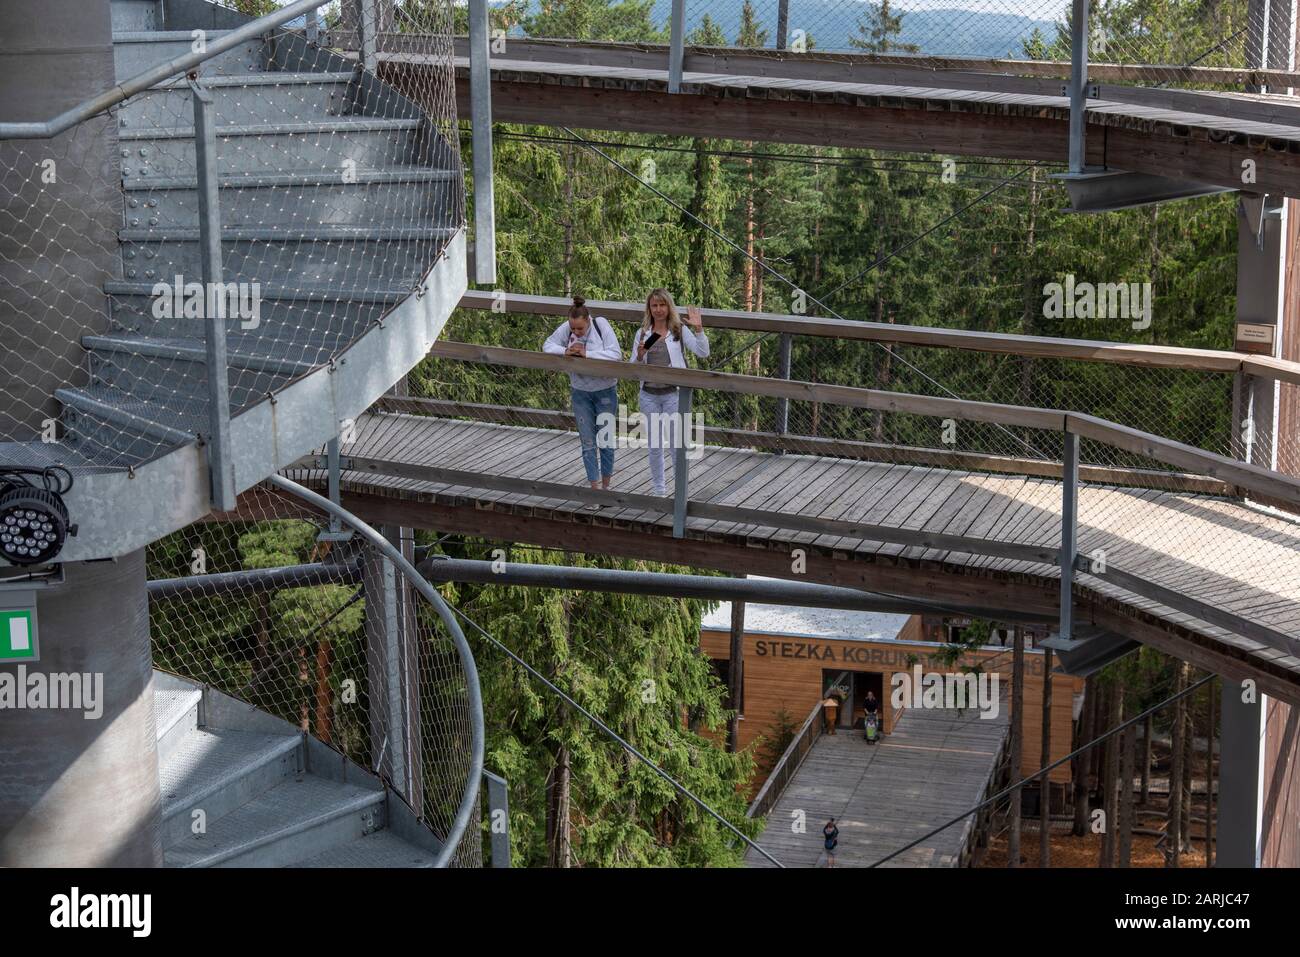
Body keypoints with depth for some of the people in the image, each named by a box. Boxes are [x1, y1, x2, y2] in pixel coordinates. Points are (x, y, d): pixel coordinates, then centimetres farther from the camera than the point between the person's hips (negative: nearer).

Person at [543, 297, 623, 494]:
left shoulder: (601, 325, -17)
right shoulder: (565, 328, -11)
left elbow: (615, 353, -23)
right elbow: (547, 345, -3)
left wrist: (587, 354, -29)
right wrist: (565, 351, -23)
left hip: (605, 391, -2)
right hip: (580, 393, 2)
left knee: (605, 441, 6)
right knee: (588, 443, 4)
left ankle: (606, 487, 21)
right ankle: (595, 490, 9)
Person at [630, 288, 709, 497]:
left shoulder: (679, 331, -1)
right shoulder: (643, 333, 7)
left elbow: (703, 353, -11)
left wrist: (698, 328, -23)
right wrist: (640, 355, -11)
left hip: (672, 393, -3)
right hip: (649, 394, 3)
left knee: (676, 443, -4)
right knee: (654, 445, 11)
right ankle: (658, 488, 24)